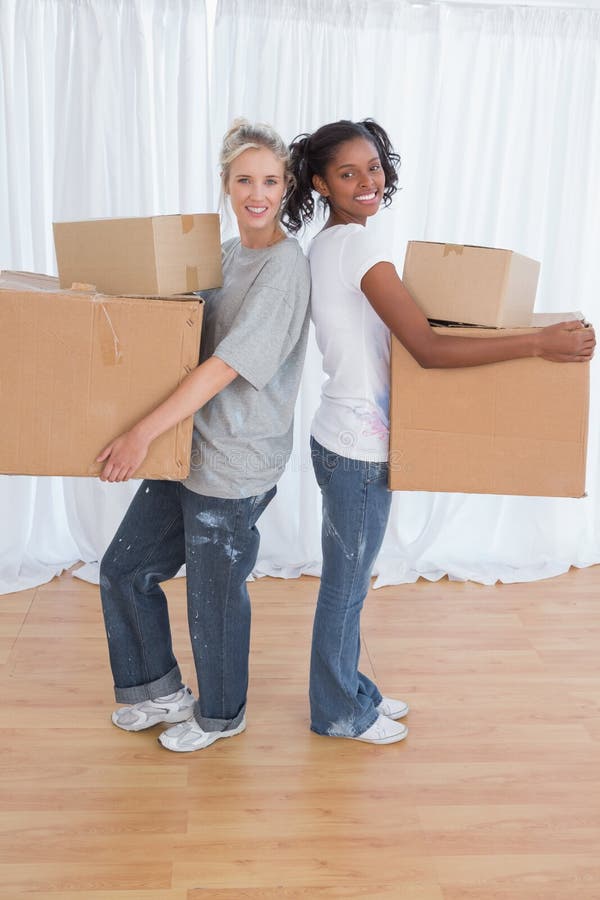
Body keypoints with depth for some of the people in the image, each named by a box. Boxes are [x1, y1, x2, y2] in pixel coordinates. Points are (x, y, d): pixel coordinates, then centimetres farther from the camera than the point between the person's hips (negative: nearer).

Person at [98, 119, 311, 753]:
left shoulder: (284, 265, -16)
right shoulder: (226, 255, 10)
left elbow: (226, 366, -24)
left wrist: (144, 432, -25)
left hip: (234, 462, -9)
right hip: (188, 449, 9)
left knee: (213, 595, 8)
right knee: (124, 569, 15)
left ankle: (220, 714, 34)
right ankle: (163, 692, 35)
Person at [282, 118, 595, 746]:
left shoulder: (326, 245, 10)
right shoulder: (359, 246, -21)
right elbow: (428, 349, -27)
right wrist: (538, 344, -27)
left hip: (342, 439, 9)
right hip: (358, 449, -9)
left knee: (347, 579, 21)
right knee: (346, 584, 7)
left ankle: (349, 689, 38)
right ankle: (339, 713, 26)